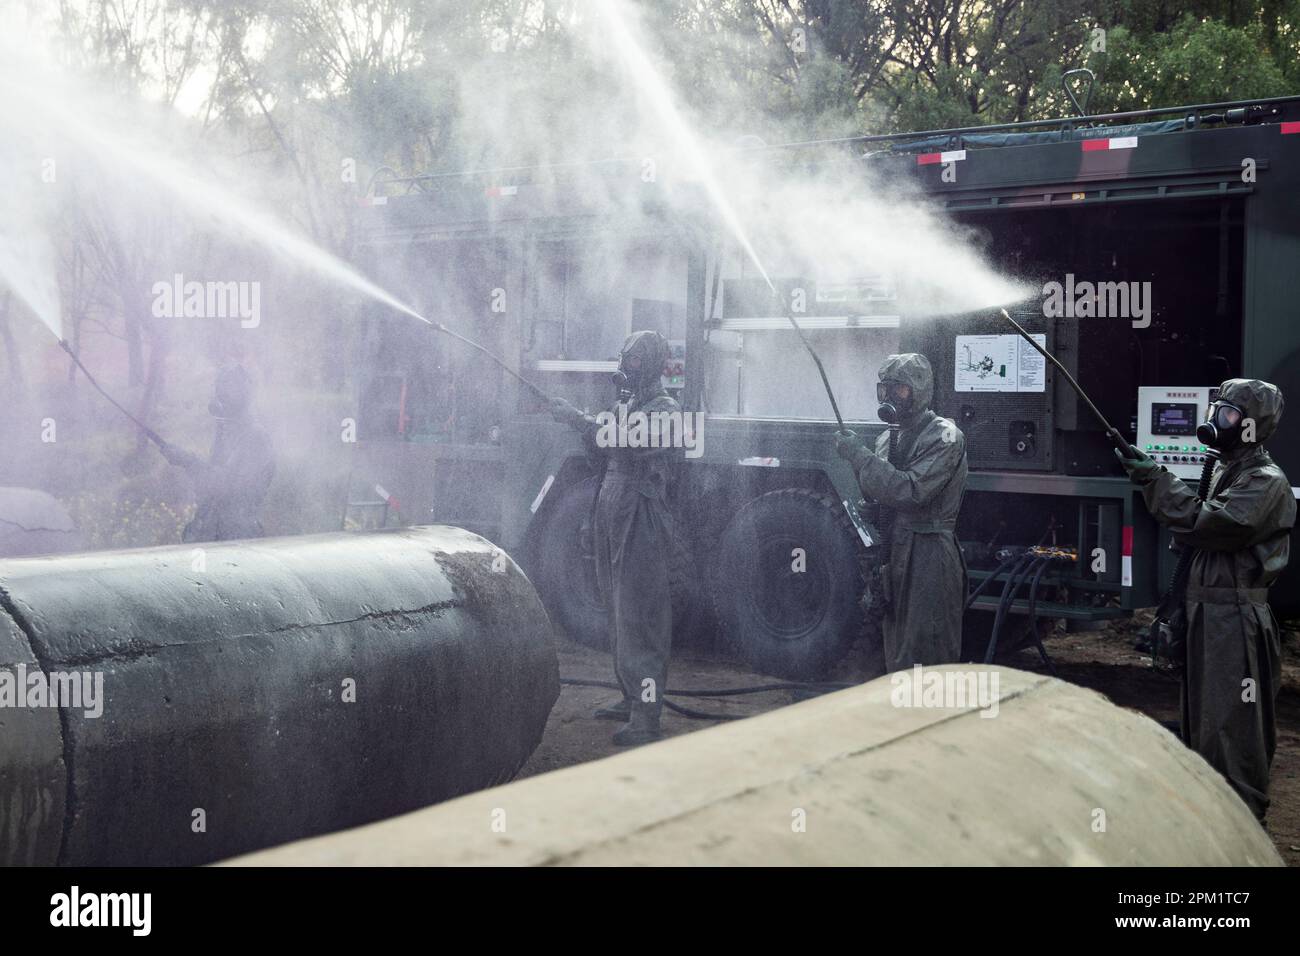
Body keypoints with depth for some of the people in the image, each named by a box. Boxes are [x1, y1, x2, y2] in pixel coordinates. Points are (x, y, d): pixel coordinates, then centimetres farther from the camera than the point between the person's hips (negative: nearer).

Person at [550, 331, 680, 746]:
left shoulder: (663, 410, -11)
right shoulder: (625, 407, 17)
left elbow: (625, 442, -26)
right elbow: (602, 455, 17)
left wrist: (577, 418, -24)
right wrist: (580, 425, 1)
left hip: (641, 529, -9)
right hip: (613, 526, 9)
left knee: (638, 619, -10)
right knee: (620, 616, 15)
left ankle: (646, 718, -8)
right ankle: (631, 699, 25)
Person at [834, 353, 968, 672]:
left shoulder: (944, 437, -9)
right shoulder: (888, 437, 15)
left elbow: (910, 491, -22)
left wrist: (859, 455, -17)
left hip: (929, 560, -8)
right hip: (893, 555, 8)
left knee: (924, 657, -8)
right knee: (896, 657, 14)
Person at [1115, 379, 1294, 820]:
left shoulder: (1267, 482, -15)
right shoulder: (1225, 470, 15)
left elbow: (1203, 523, -25)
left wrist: (1155, 478, -22)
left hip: (1236, 620, -10)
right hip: (1206, 611, 10)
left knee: (1232, 722, -6)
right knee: (1203, 714, 18)